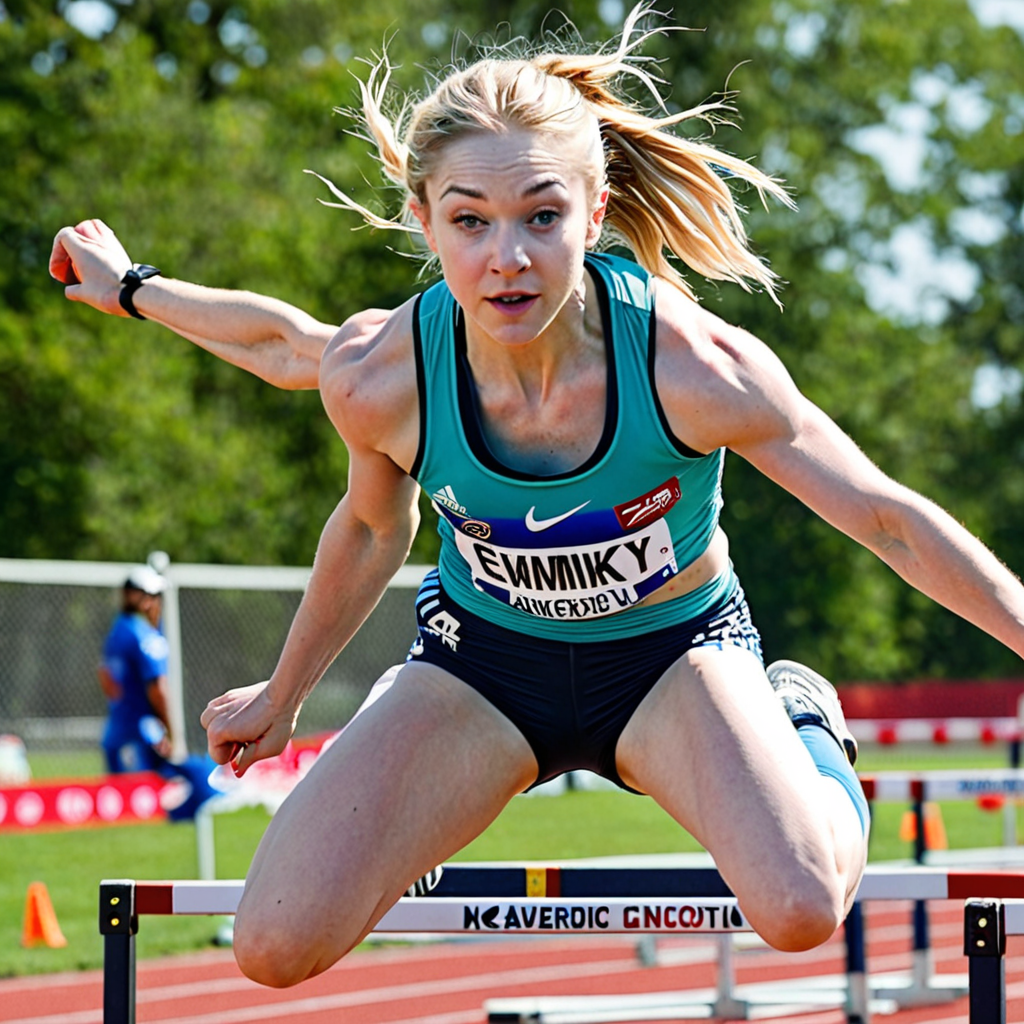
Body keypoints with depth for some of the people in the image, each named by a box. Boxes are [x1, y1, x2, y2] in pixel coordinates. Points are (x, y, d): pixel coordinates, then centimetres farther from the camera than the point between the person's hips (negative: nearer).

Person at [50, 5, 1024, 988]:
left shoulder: (695, 367, -32)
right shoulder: (378, 378, -25)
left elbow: (887, 518, -18)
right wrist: (283, 697, 15)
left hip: (671, 655, -1)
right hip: (484, 659, 1)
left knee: (802, 912, -28)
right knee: (275, 950, -14)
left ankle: (806, 728, 8)